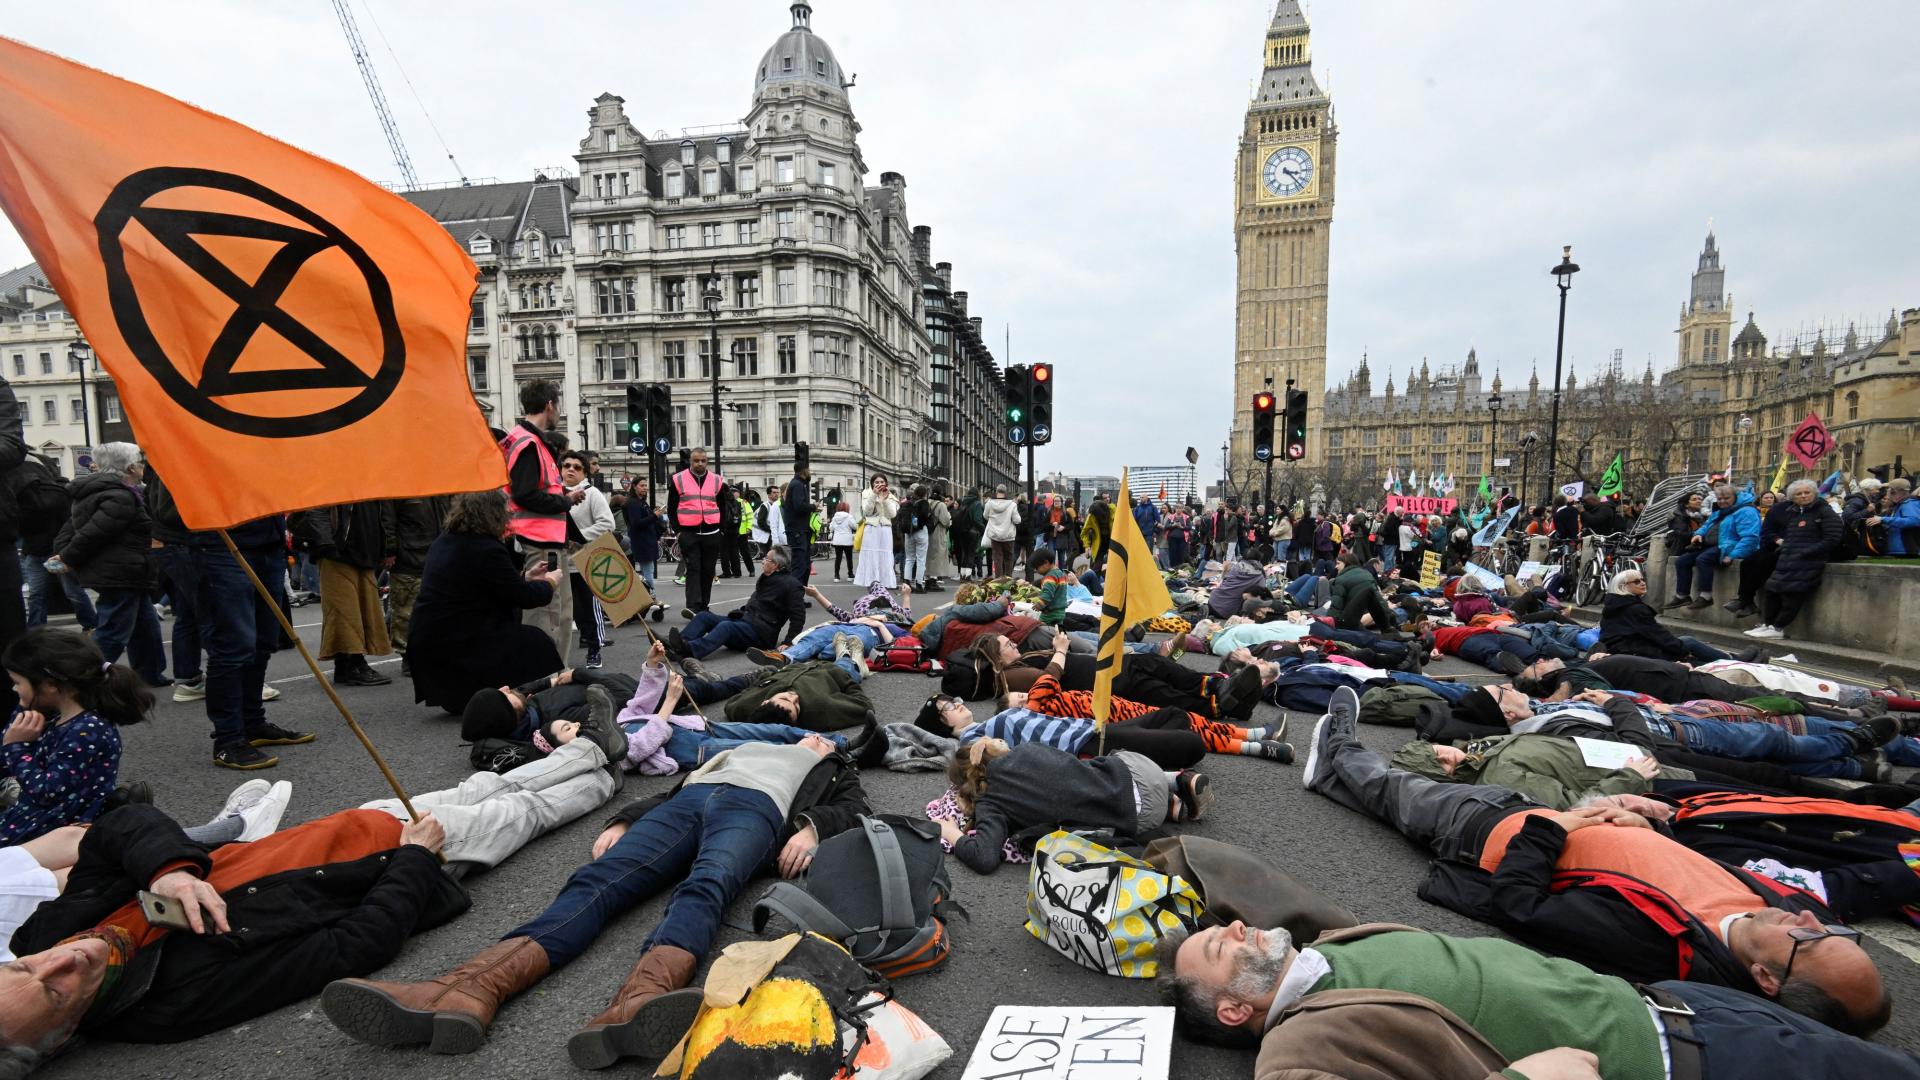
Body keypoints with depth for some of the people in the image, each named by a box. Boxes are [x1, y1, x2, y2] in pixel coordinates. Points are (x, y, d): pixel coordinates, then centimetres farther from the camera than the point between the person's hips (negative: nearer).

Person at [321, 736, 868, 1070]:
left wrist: (811, 825, -10)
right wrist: (623, 821, 12)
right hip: (686, 801, 4)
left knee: (704, 888, -36)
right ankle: (463, 990, -47)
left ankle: (636, 1005, -64)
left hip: (756, 806, -3)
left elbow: (855, 810, 13)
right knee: (596, 882, -24)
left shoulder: (834, 771, 34)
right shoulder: (738, 749, 43)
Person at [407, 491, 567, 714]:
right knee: (539, 641, 0)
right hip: (458, 644, -9)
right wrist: (550, 582, 7)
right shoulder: (487, 549, -19)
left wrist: (526, 576, 25)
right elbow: (522, 597, -12)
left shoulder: (443, 541, 10)